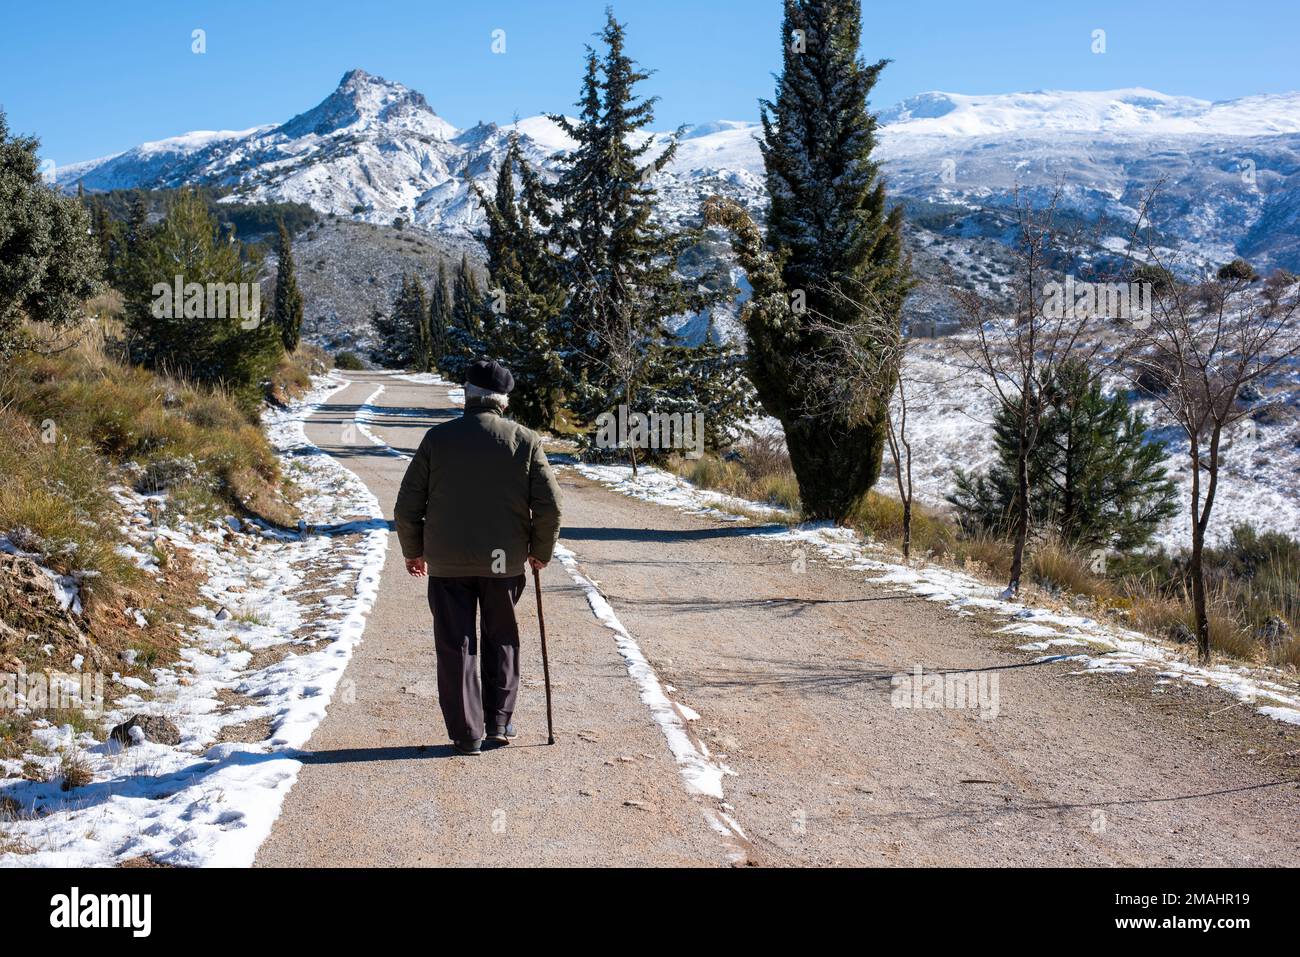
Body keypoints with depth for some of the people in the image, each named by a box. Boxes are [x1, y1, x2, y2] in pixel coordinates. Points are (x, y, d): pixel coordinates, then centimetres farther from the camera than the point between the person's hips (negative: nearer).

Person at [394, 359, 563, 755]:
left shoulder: (437, 438, -4)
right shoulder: (525, 441, -4)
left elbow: (407, 506, -2)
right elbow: (550, 505, -6)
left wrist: (413, 550, 12)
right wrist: (540, 551, 9)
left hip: (447, 562, -1)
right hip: (504, 560, 1)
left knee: (457, 645, 7)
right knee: (500, 638, 18)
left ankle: (467, 734, 8)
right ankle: (499, 723, 22)